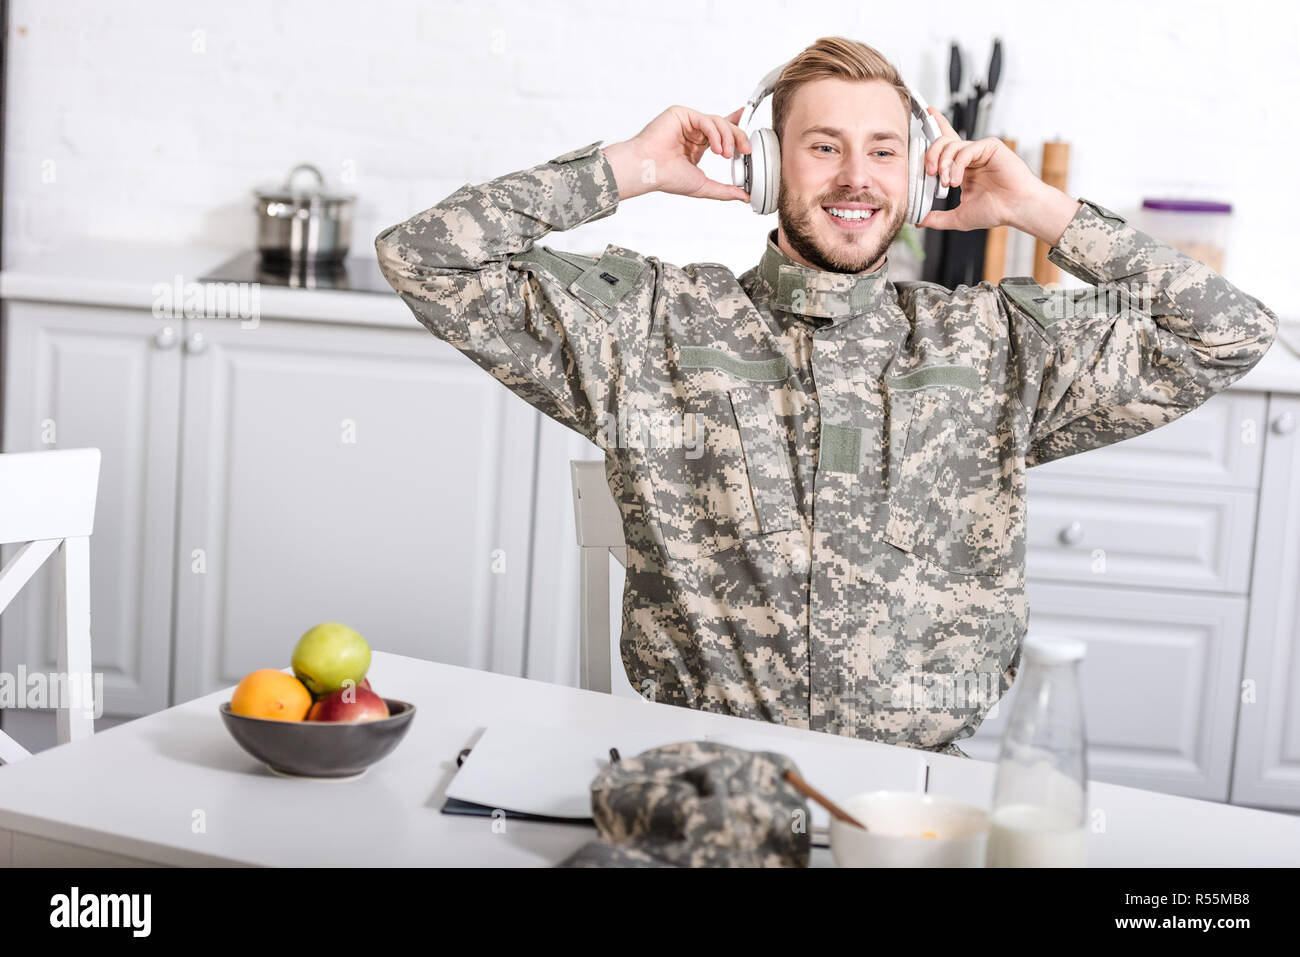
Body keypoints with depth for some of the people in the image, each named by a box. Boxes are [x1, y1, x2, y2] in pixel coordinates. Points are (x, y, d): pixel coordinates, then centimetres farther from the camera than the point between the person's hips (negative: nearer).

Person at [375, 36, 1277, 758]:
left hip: (917, 773, 2)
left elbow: (1233, 333, 9)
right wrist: (627, 170, 3)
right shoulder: (656, 319, 6)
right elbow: (425, 259, 3)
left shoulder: (992, 342, 10)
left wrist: (1041, 210, 6)